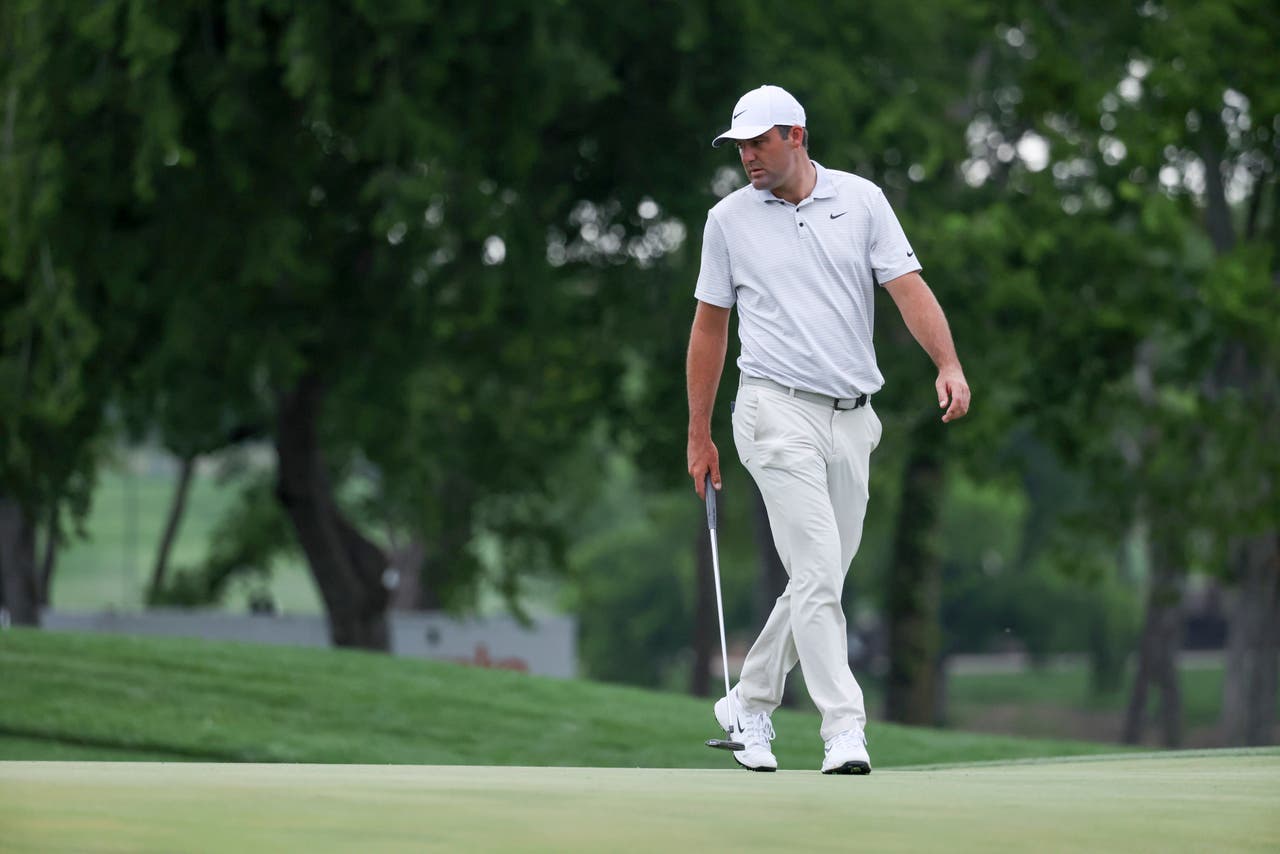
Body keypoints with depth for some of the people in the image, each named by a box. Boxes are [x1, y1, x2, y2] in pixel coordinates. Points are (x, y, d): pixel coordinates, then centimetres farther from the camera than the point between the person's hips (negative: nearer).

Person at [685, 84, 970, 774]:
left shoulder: (861, 200, 5)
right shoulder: (729, 219, 4)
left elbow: (908, 289, -1)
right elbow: (710, 325, 11)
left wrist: (949, 366, -18)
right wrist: (698, 434, 11)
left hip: (852, 418, 3)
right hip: (779, 412, -3)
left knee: (820, 580, 10)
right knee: (818, 574, -15)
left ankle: (749, 702, 27)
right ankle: (844, 729, -18)